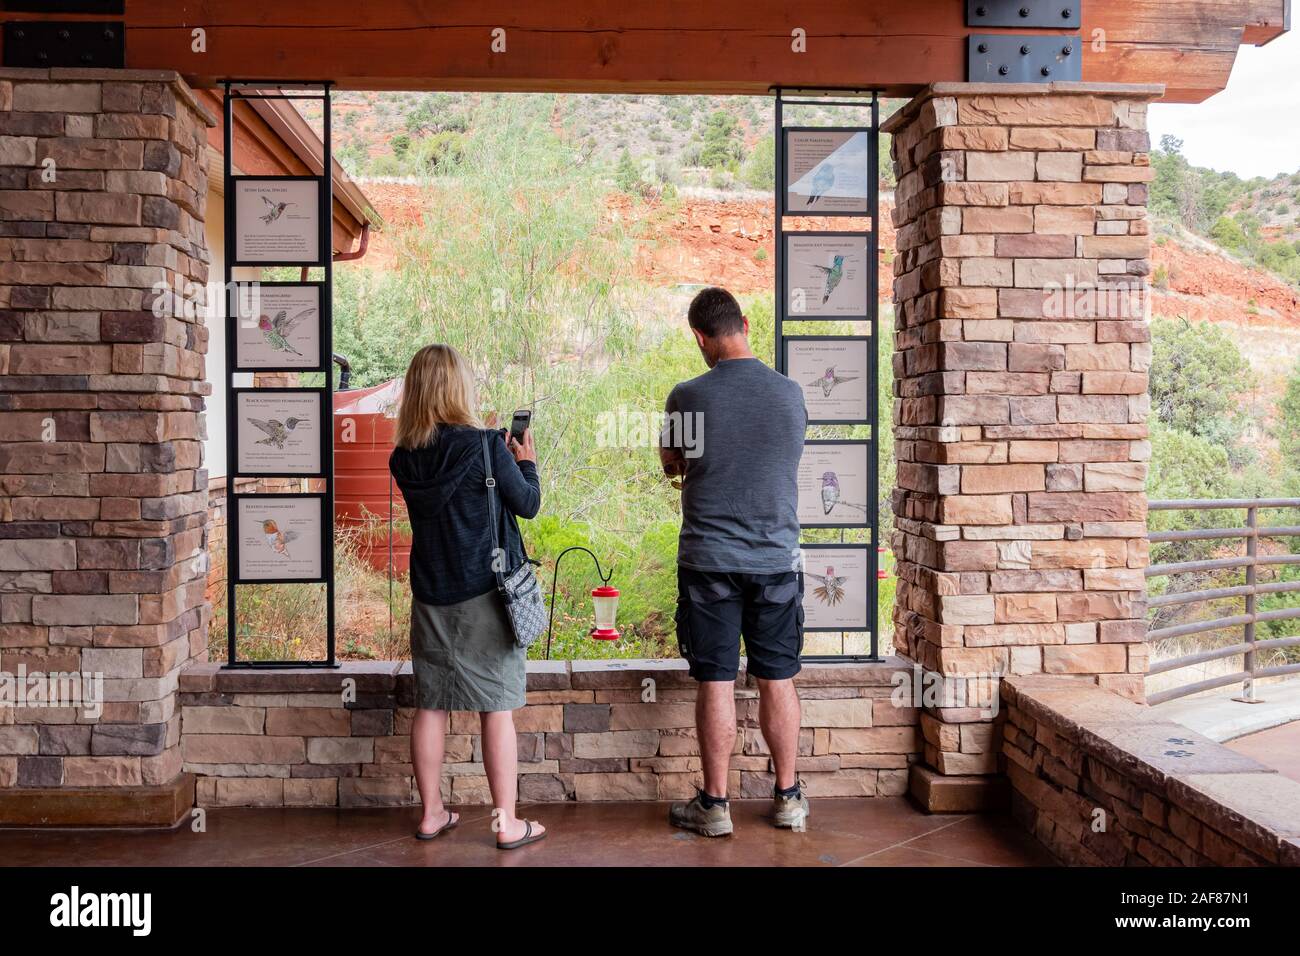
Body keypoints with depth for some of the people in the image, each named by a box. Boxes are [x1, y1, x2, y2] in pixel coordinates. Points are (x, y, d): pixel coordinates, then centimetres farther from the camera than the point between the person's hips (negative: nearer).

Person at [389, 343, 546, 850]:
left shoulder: (404, 457, 0)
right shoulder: (485, 446, -14)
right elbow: (528, 505, -4)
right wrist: (525, 461, 12)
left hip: (430, 595, 5)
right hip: (485, 594, -4)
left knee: (430, 706, 13)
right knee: (497, 709, 3)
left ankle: (432, 813, 24)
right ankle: (508, 823, 11)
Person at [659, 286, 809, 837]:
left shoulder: (687, 397, -9)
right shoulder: (791, 393, -2)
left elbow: (672, 466, 7)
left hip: (709, 561, -2)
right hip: (777, 559, 3)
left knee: (715, 684, 5)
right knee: (778, 681, 12)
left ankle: (714, 804, 16)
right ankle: (788, 798, 23)